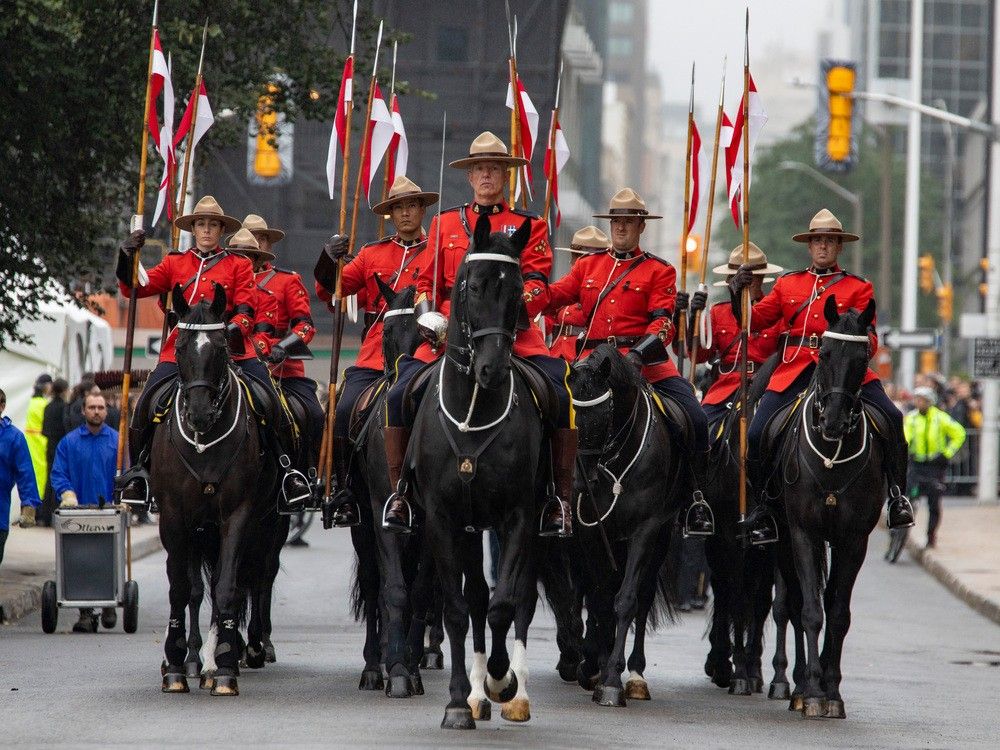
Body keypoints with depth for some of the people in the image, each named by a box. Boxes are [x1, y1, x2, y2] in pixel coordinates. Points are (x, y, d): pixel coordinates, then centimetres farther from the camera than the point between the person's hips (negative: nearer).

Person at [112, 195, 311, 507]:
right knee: (148, 402, -16)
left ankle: (286, 468, -6)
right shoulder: (175, 264, 15)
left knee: (268, 400, -17)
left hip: (230, 348, -1)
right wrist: (128, 257, -5)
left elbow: (246, 310, 2)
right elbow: (135, 288, 11)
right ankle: (139, 468, 1)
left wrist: (234, 329, -20)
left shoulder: (239, 265, 11)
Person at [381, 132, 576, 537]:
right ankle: (400, 491, -2)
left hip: (514, 333, -1)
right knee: (399, 397, -17)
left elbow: (537, 283, 2)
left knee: (562, 399, -22)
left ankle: (560, 499, -10)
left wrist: (515, 310, -19)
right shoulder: (445, 223, 18)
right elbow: (426, 280, 17)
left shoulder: (529, 226, 12)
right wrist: (427, 314, -4)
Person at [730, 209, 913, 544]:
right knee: (756, 435, -14)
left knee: (891, 417, -24)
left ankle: (897, 495, -12)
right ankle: (765, 509, 4)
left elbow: (870, 338, 4)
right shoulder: (787, 284, 19)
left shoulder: (858, 288, 12)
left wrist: (863, 340, -19)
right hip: (795, 370, 2)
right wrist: (738, 297, -3)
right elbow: (755, 321, 15)